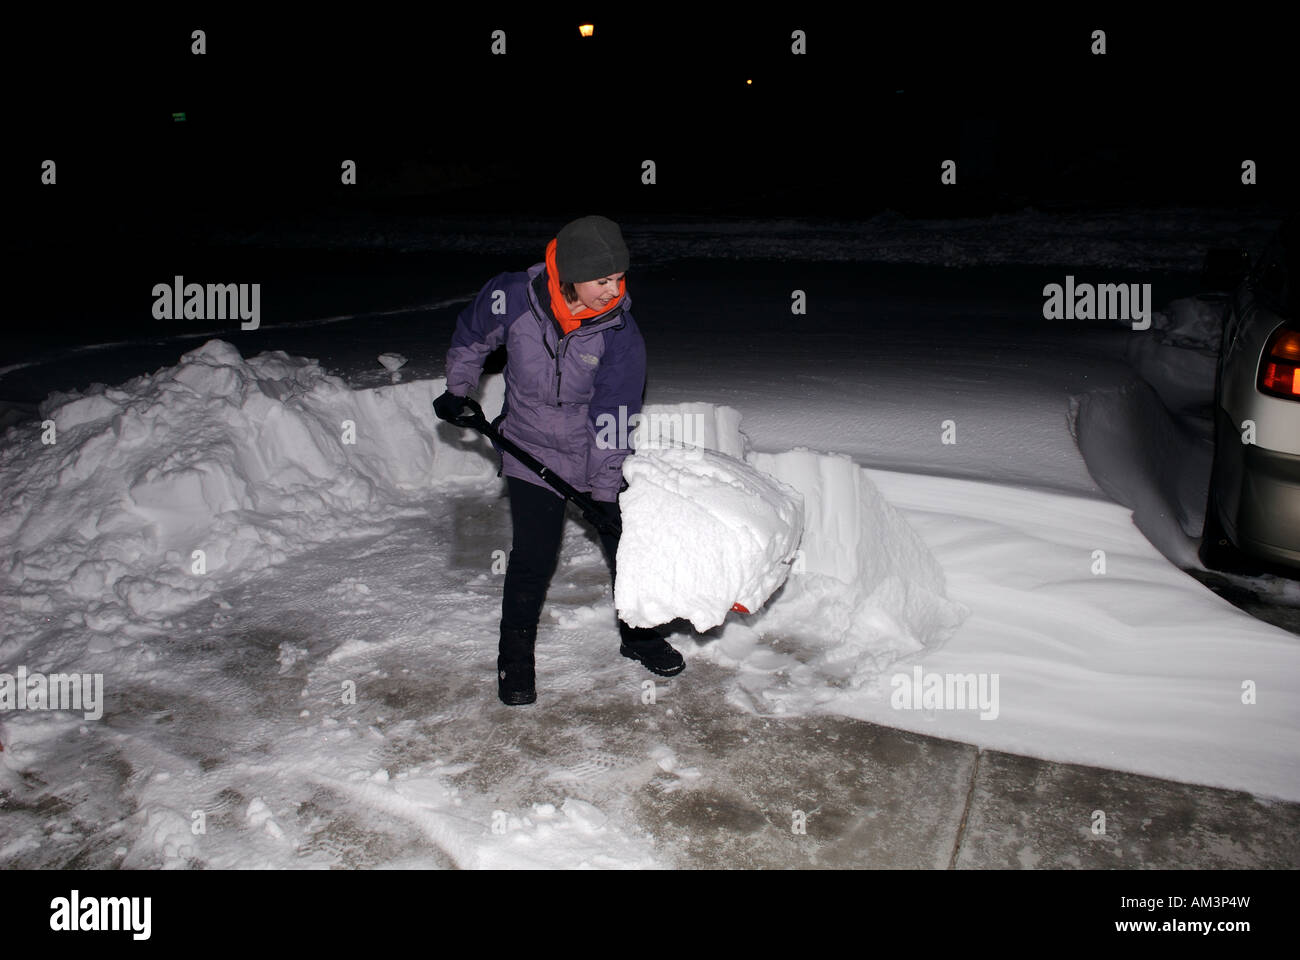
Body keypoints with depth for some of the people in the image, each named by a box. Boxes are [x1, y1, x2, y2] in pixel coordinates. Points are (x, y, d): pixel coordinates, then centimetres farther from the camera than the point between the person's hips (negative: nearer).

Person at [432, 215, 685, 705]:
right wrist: (457, 390, 9)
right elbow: (470, 335, 4)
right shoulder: (512, 297, -19)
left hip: (600, 457, 1)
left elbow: (613, 416, -18)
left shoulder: (620, 333, -20)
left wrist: (605, 490, -19)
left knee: (627, 543, 7)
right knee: (533, 556, -4)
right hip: (532, 451, -1)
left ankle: (637, 633, 32)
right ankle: (515, 654, 18)